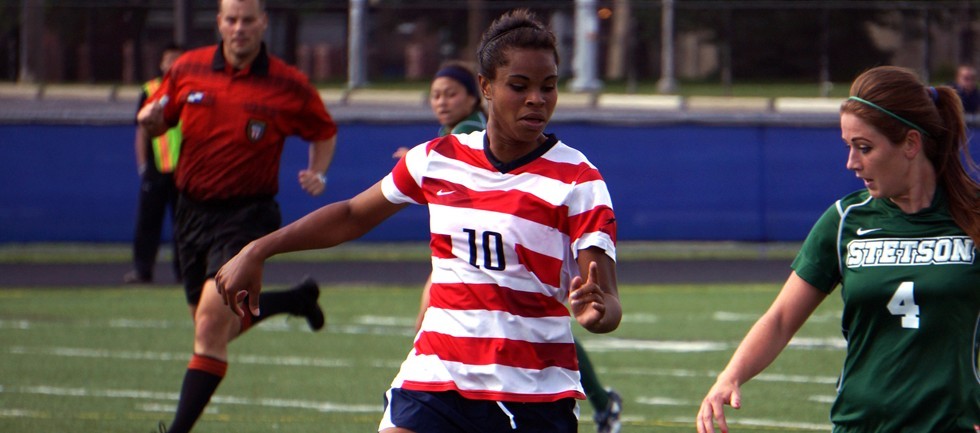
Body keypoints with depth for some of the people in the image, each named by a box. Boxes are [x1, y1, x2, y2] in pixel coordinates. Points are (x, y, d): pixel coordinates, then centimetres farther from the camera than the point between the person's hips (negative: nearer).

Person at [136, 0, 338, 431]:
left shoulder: (288, 85, -6)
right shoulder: (187, 69, 1)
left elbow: (324, 132, 11)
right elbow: (156, 121, 12)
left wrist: (317, 173, -7)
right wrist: (151, 120, -12)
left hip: (247, 213, -5)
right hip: (193, 211, 5)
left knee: (211, 323, -19)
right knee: (214, 326, 17)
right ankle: (296, 299, 44)